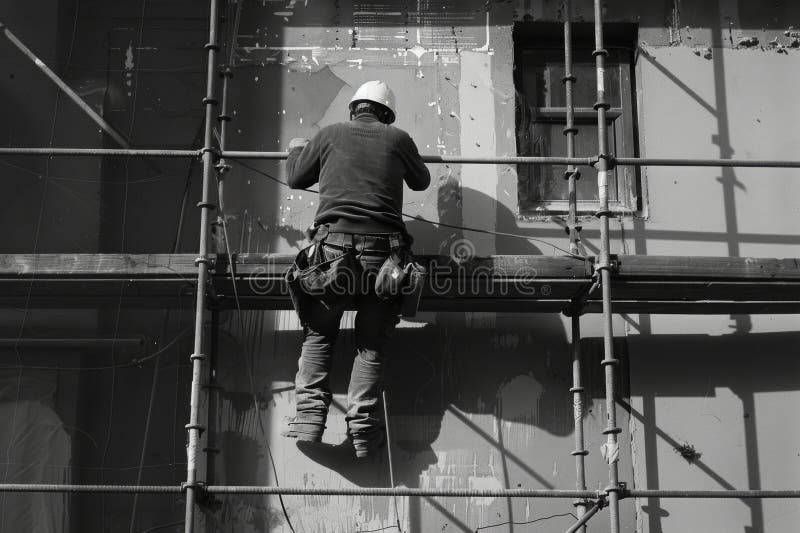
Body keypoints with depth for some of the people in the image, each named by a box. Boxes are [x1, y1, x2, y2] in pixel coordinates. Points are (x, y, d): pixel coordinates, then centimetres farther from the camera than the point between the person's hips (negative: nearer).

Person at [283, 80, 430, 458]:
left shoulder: (331, 134, 13)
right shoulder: (398, 139, 13)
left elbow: (296, 179, 25)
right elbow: (421, 182, 31)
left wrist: (296, 150, 46)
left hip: (334, 244, 0)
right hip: (383, 248, 0)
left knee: (318, 335, 9)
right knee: (372, 342, 5)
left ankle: (309, 417, -3)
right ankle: (363, 430, -2)